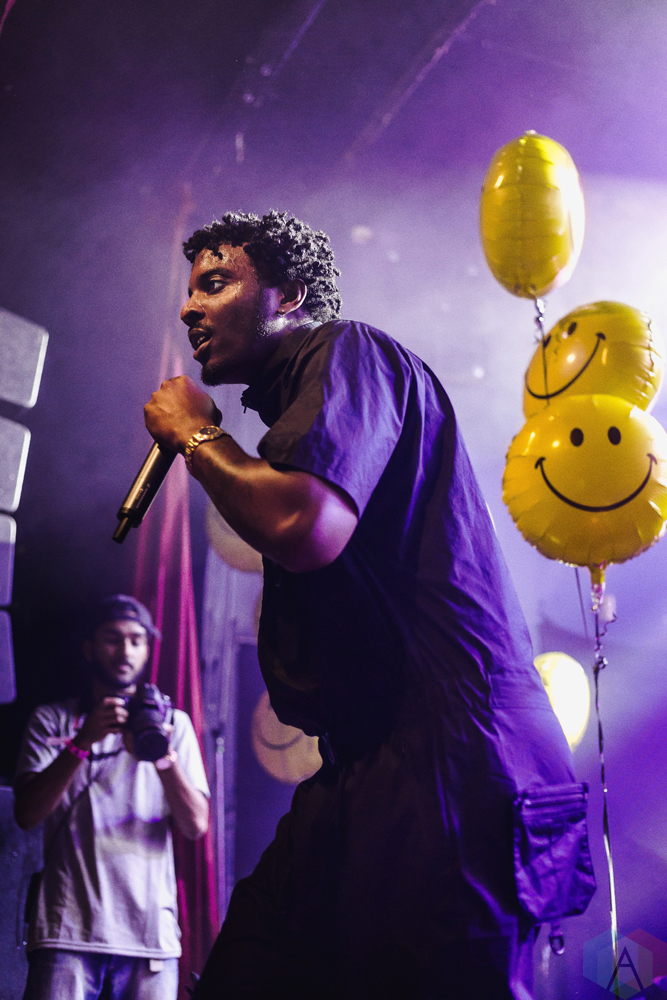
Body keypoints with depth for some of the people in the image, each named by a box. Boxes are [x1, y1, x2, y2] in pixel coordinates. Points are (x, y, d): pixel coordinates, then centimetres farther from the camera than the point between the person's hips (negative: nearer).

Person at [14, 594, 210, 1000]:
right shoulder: (52, 720, 12)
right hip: (67, 932, -1)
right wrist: (83, 741, -15)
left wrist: (164, 756, -15)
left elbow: (196, 825, 3)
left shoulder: (173, 723, 14)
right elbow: (27, 813, -2)